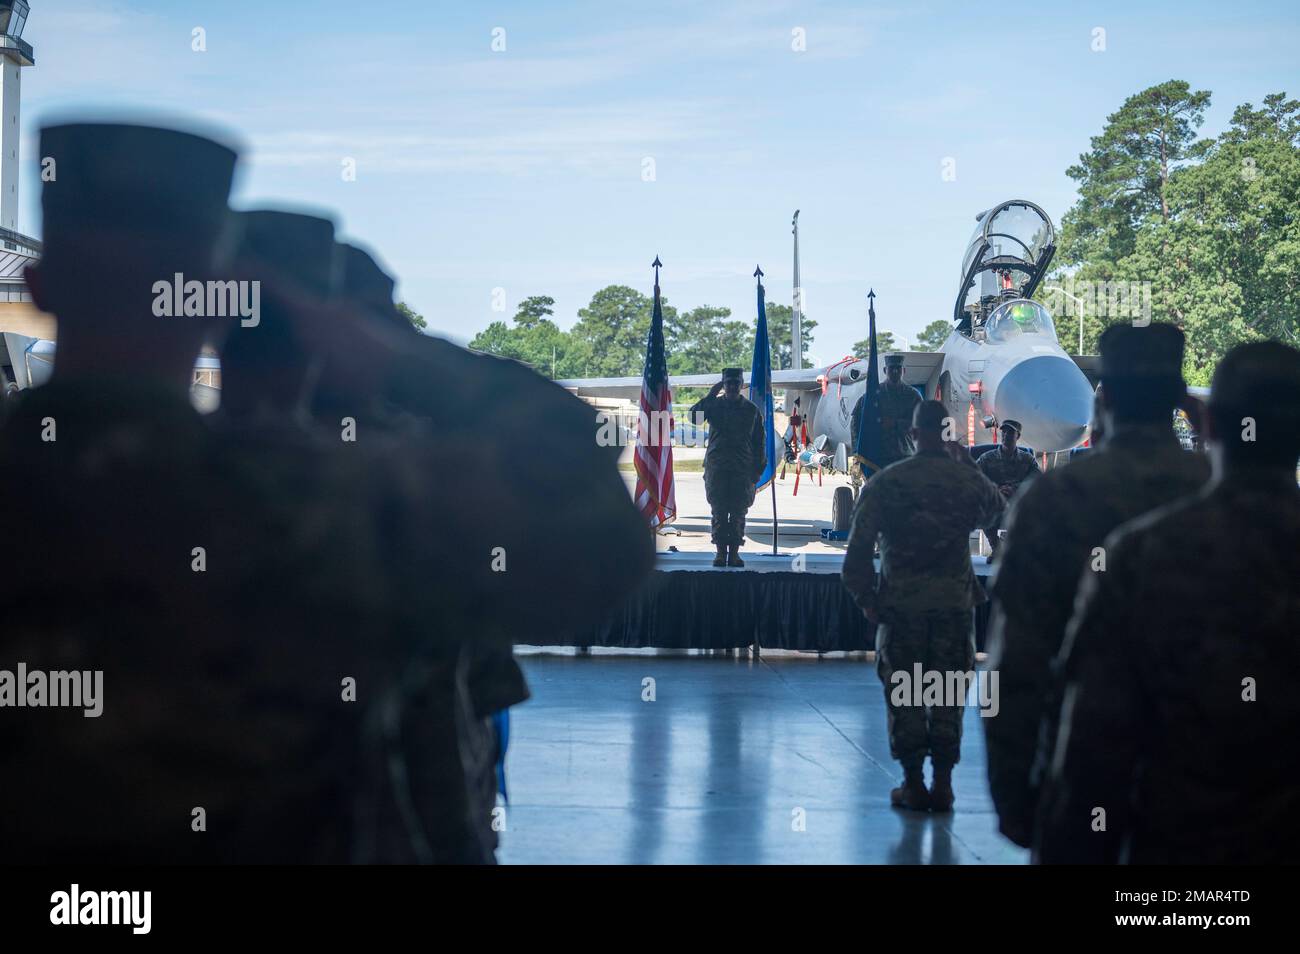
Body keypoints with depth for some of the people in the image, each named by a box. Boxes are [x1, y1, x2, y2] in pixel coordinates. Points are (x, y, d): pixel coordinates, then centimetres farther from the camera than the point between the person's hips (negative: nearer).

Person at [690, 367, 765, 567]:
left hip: (743, 469, 1)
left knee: (738, 513, 0)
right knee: (719, 512, -1)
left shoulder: (751, 409, 10)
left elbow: (758, 441, 12)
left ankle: (734, 552, 5)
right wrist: (710, 395, -12)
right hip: (716, 467, -1)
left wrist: (758, 468, 6)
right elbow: (694, 417, -12)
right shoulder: (714, 405, 6)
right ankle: (721, 552, 3)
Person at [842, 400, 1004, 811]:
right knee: (948, 696, 9)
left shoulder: (885, 482, -4)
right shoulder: (968, 480, 0)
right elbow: (996, 508, 23)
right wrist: (967, 461, 27)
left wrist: (866, 599, 2)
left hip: (901, 604, -1)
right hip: (954, 603, 1)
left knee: (904, 696, 8)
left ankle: (913, 784, 10)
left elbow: (858, 547, -8)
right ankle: (942, 784, 11)